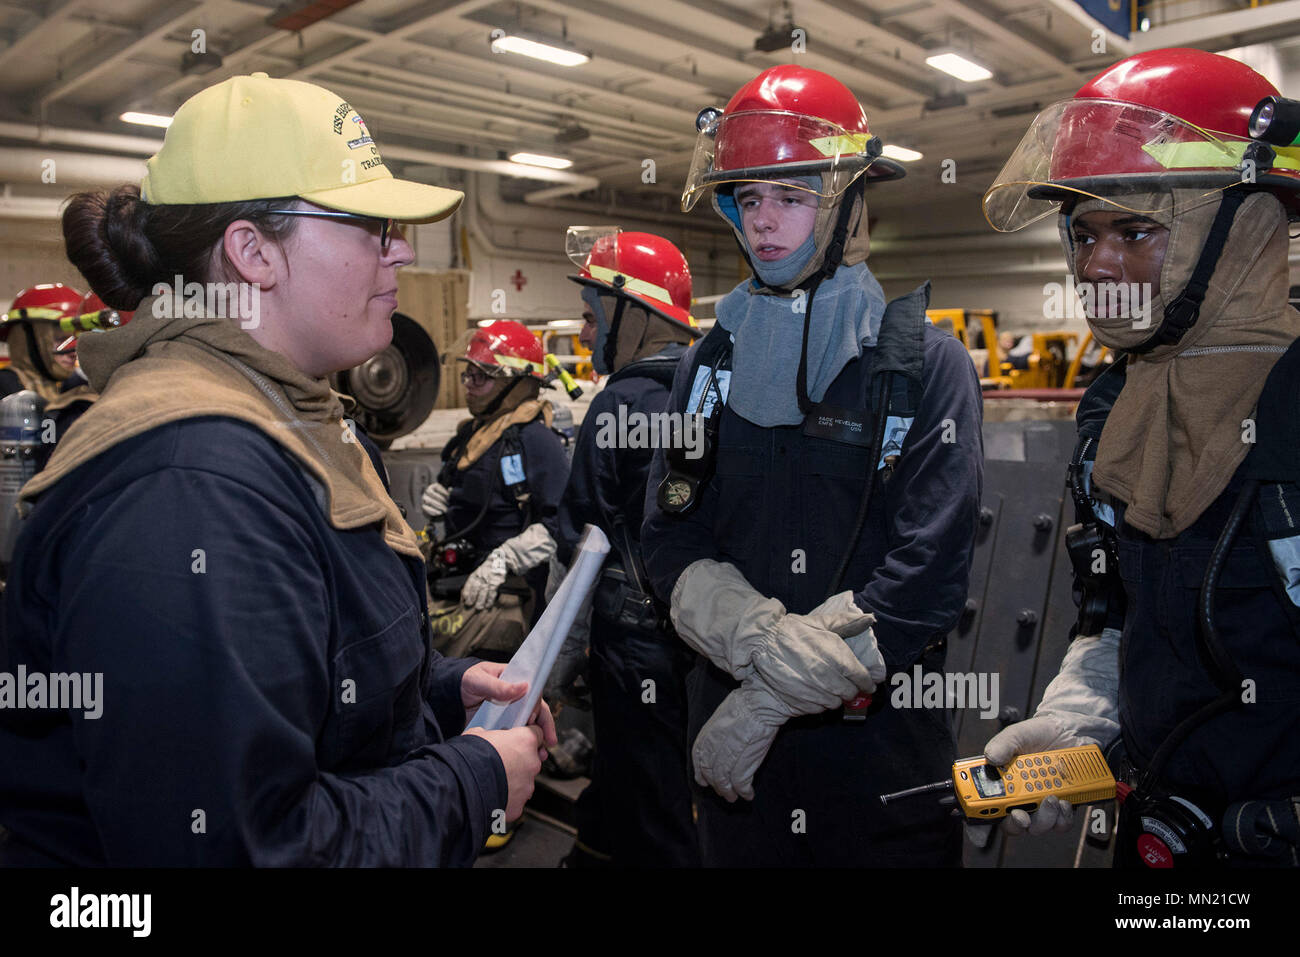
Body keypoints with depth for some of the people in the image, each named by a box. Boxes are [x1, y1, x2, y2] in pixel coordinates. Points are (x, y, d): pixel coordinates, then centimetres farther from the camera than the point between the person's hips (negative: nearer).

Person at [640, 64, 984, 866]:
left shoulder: (928, 366, -7)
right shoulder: (710, 364, 3)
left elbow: (928, 575, -15)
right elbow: (671, 538, -3)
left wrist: (765, 703, -17)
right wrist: (763, 639, -22)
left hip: (884, 739, -2)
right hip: (734, 736, 3)